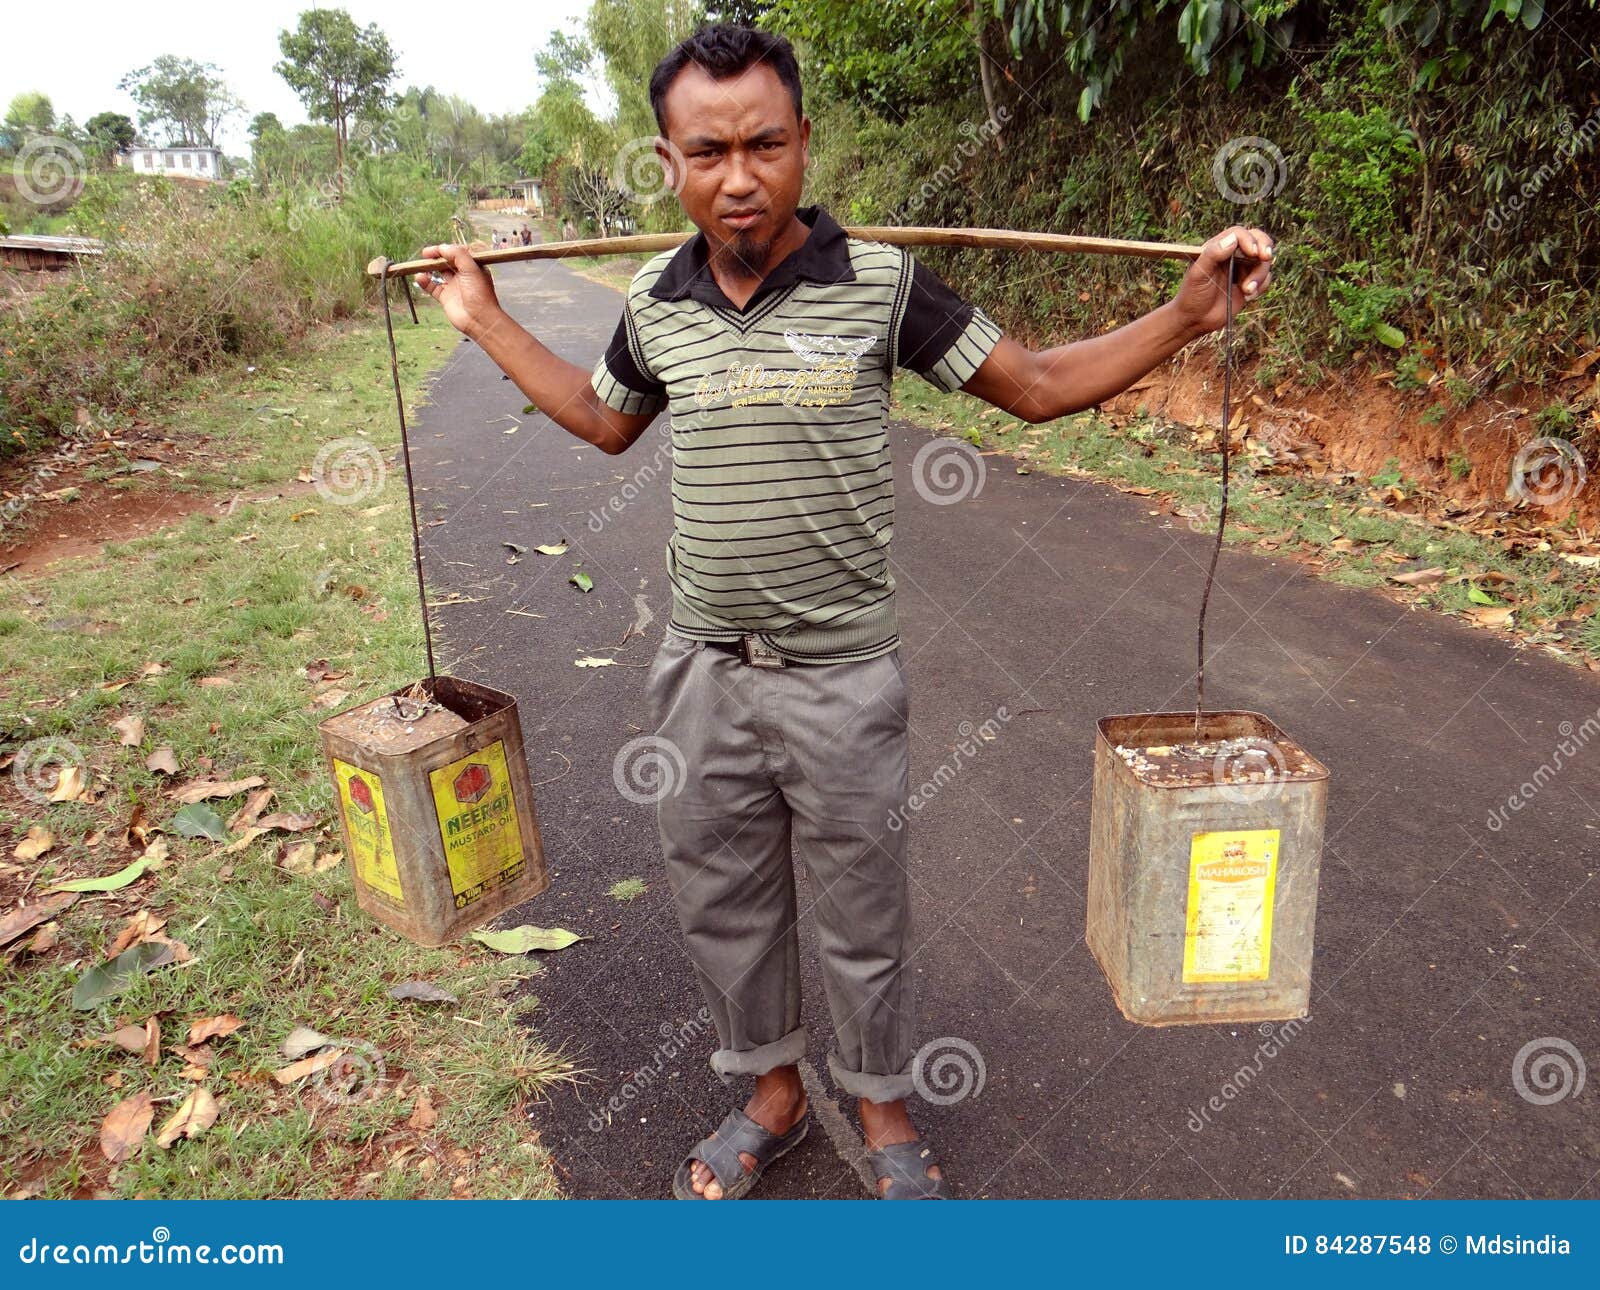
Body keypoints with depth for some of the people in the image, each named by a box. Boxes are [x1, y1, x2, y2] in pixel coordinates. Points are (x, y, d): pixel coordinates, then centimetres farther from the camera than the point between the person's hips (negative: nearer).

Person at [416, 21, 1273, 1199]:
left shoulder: (881, 282, -10)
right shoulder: (658, 297, 1)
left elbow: (1036, 385, -3)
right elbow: (606, 421, 20)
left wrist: (1186, 316, -14)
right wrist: (488, 321, 20)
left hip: (842, 677, -3)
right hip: (702, 672, 4)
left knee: (863, 914, 13)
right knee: (722, 900, 18)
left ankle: (885, 1113, 40)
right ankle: (773, 1095, 44)